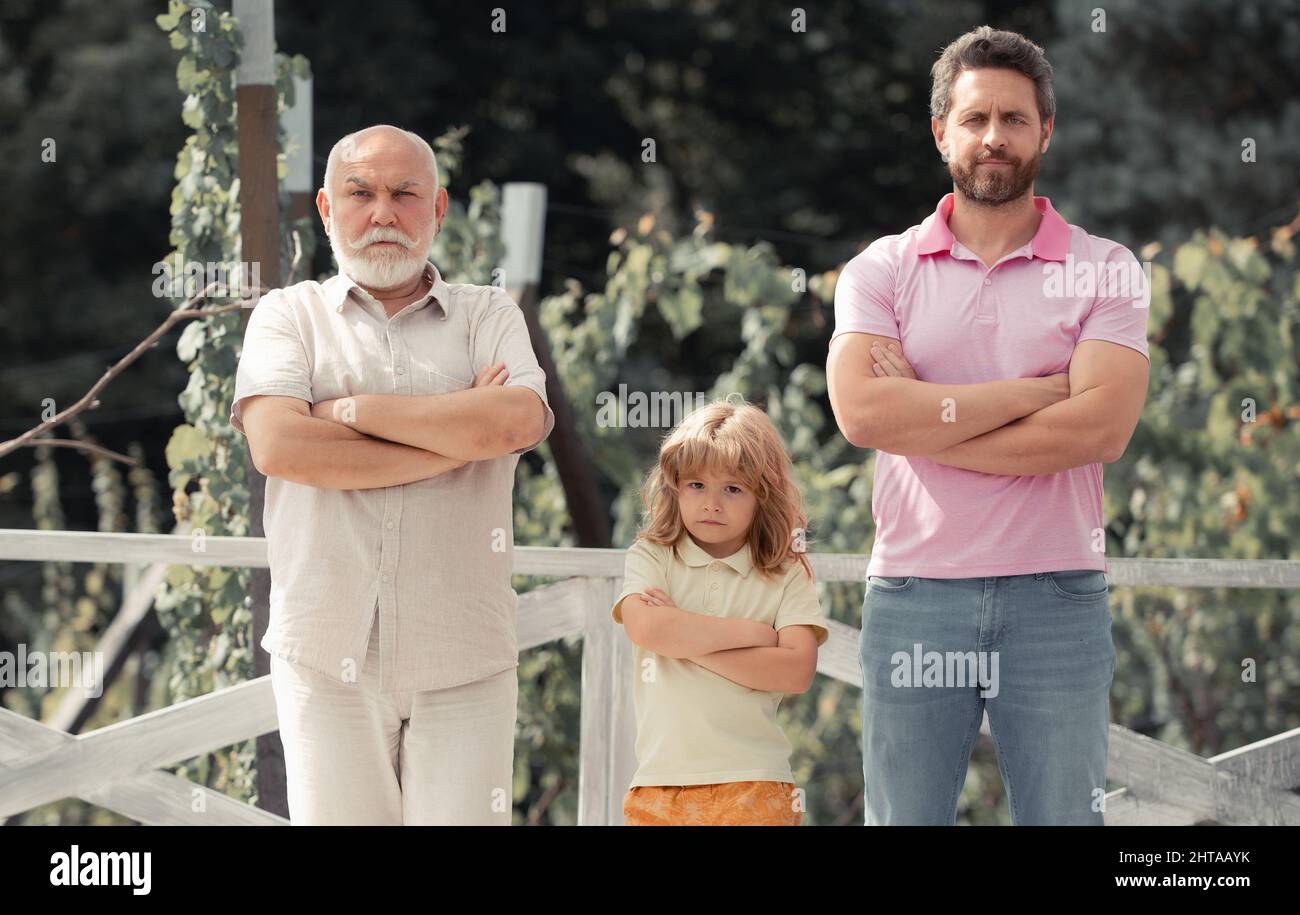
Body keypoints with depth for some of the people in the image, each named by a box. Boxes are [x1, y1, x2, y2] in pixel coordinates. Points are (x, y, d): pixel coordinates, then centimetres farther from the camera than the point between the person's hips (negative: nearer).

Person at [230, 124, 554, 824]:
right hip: (328, 653, 0)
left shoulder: (488, 316, 12)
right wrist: (456, 438, -8)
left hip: (462, 658, 0)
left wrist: (351, 408, -7)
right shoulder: (288, 315, 10)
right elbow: (277, 446, -9)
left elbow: (517, 422, -10)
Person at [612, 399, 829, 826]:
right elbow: (646, 629, -12)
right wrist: (751, 632, -8)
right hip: (660, 784, 1)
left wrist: (685, 640, -9)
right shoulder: (651, 559, 8)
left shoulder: (786, 577, 7)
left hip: (753, 786, -1)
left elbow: (796, 670, -8)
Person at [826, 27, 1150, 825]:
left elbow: (1102, 427, -11)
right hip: (913, 598, 1)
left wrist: (924, 422, -9)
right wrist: (1036, 390, -10)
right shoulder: (882, 271, 7)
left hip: (1056, 599, -1)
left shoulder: (1105, 271, 4)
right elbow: (861, 412, -11)